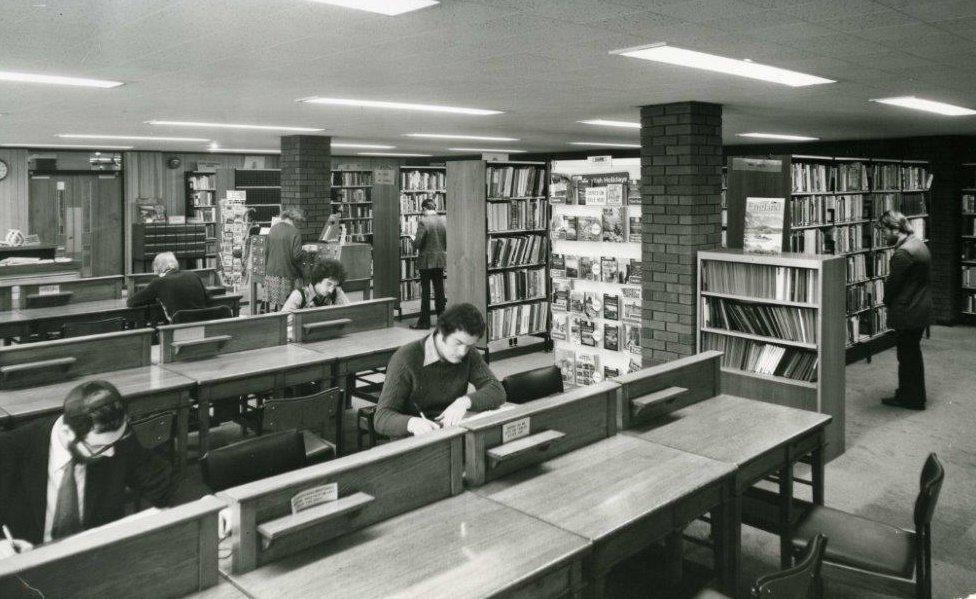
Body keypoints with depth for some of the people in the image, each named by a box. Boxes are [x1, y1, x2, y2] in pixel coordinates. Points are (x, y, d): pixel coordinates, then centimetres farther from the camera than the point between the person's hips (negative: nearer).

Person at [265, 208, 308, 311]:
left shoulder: (273, 228, 9)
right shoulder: (294, 232, -12)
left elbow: (266, 251, 15)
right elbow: (297, 255, -18)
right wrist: (305, 253, 2)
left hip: (271, 273, 6)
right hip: (287, 275, -6)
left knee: (273, 304, 9)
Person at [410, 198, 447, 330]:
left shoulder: (423, 221, -15)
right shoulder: (444, 220, 0)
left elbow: (418, 242, -16)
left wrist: (415, 247, 4)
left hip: (426, 260, -5)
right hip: (440, 259, 5)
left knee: (425, 291, 2)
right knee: (439, 289, 12)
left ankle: (424, 321, 6)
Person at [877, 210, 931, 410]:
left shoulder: (902, 253, -24)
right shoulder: (919, 243, 8)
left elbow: (892, 284, -18)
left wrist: (887, 302, 1)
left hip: (907, 313, -10)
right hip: (922, 307, 10)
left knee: (907, 355, 2)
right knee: (913, 352, 20)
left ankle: (911, 399, 13)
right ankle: (915, 396, 32)